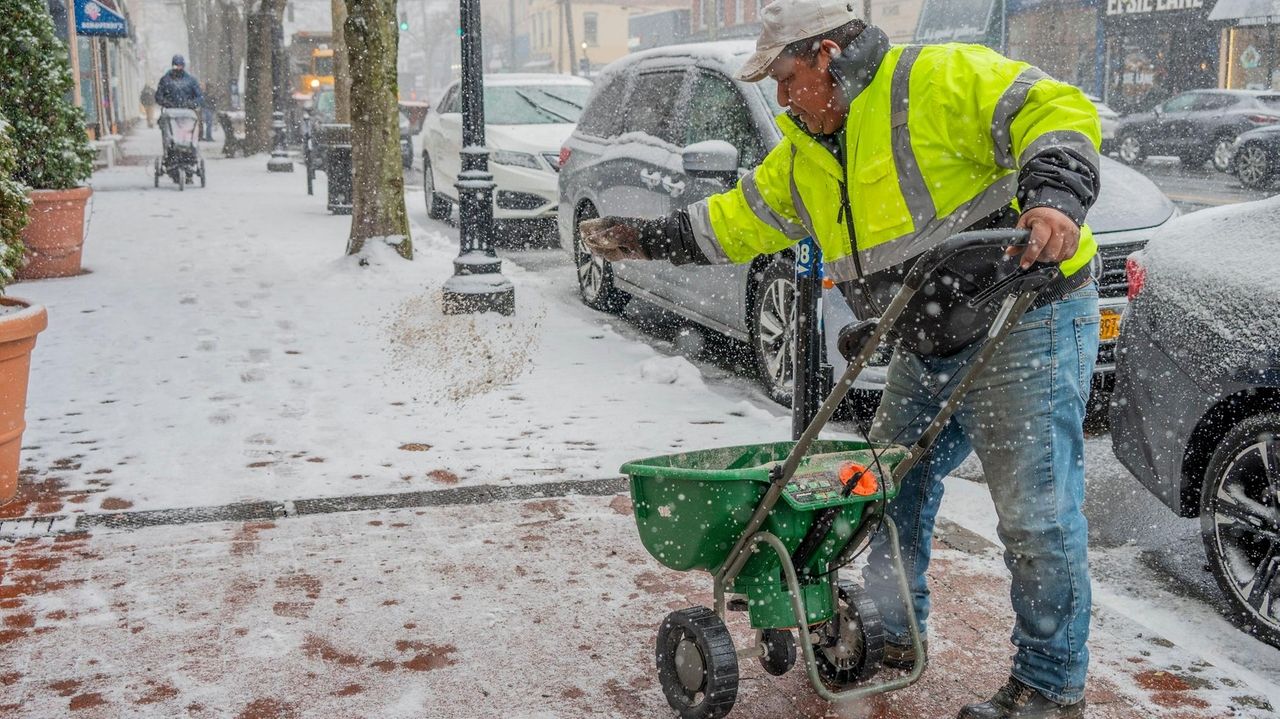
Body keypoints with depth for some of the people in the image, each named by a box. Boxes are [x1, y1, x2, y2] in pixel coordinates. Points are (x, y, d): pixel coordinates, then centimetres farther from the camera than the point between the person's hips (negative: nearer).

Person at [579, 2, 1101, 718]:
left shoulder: (941, 79, -14)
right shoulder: (807, 154, 12)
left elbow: (1059, 113, -19)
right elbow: (740, 220, 20)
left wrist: (1054, 197, -36)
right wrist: (642, 237, 17)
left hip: (1027, 327, -9)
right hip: (928, 351, 9)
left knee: (1037, 513, -3)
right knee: (892, 490, 17)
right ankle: (893, 633, 37)